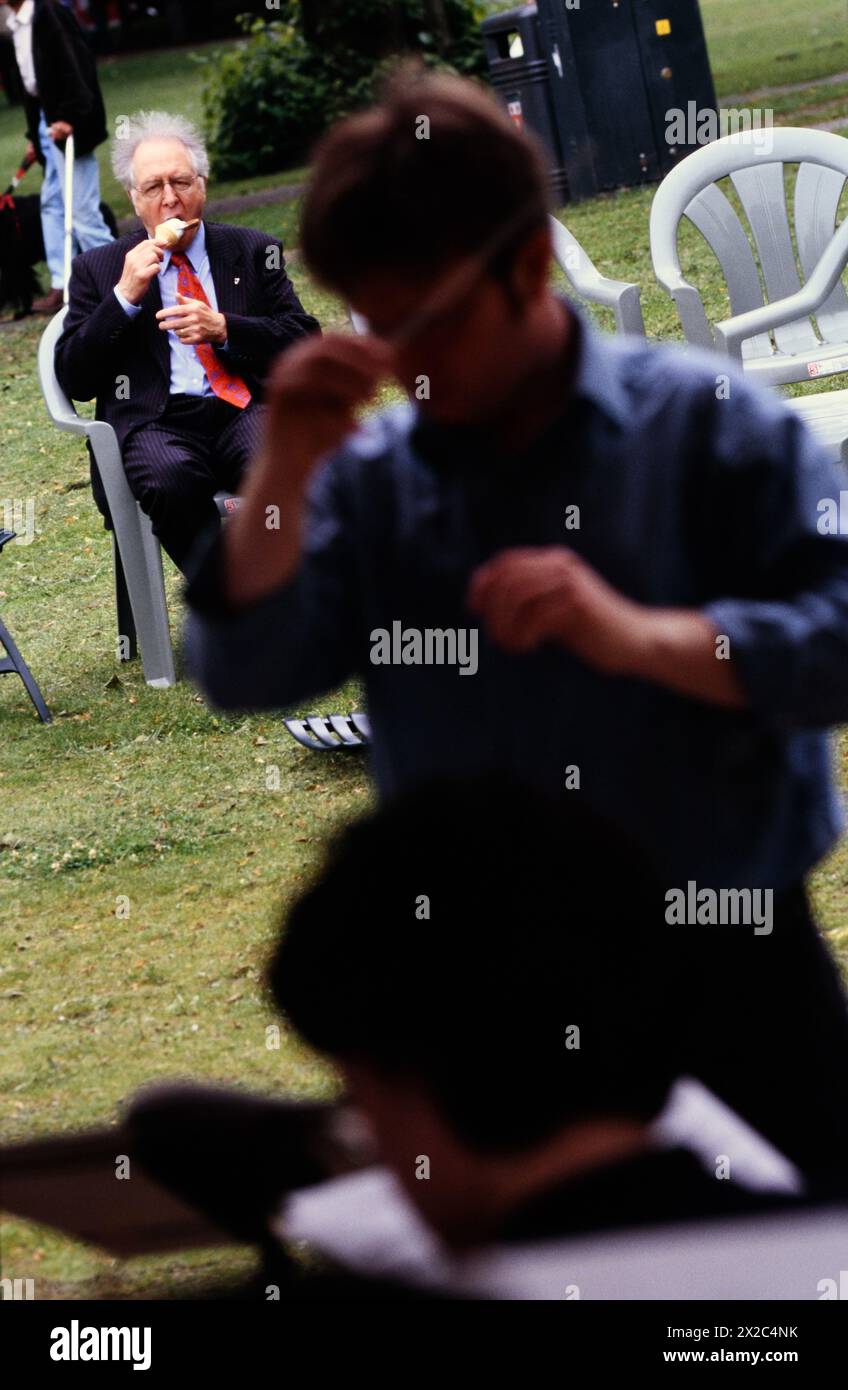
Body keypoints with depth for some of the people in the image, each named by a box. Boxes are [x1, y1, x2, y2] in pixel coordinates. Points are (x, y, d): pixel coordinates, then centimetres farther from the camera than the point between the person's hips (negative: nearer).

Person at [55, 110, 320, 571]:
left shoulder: (253, 251, 19)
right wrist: (125, 296, -4)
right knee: (171, 481, -38)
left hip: (245, 412, 1)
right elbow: (73, 378, 8)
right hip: (156, 425, -1)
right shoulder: (98, 269, 16)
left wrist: (223, 329, -7)